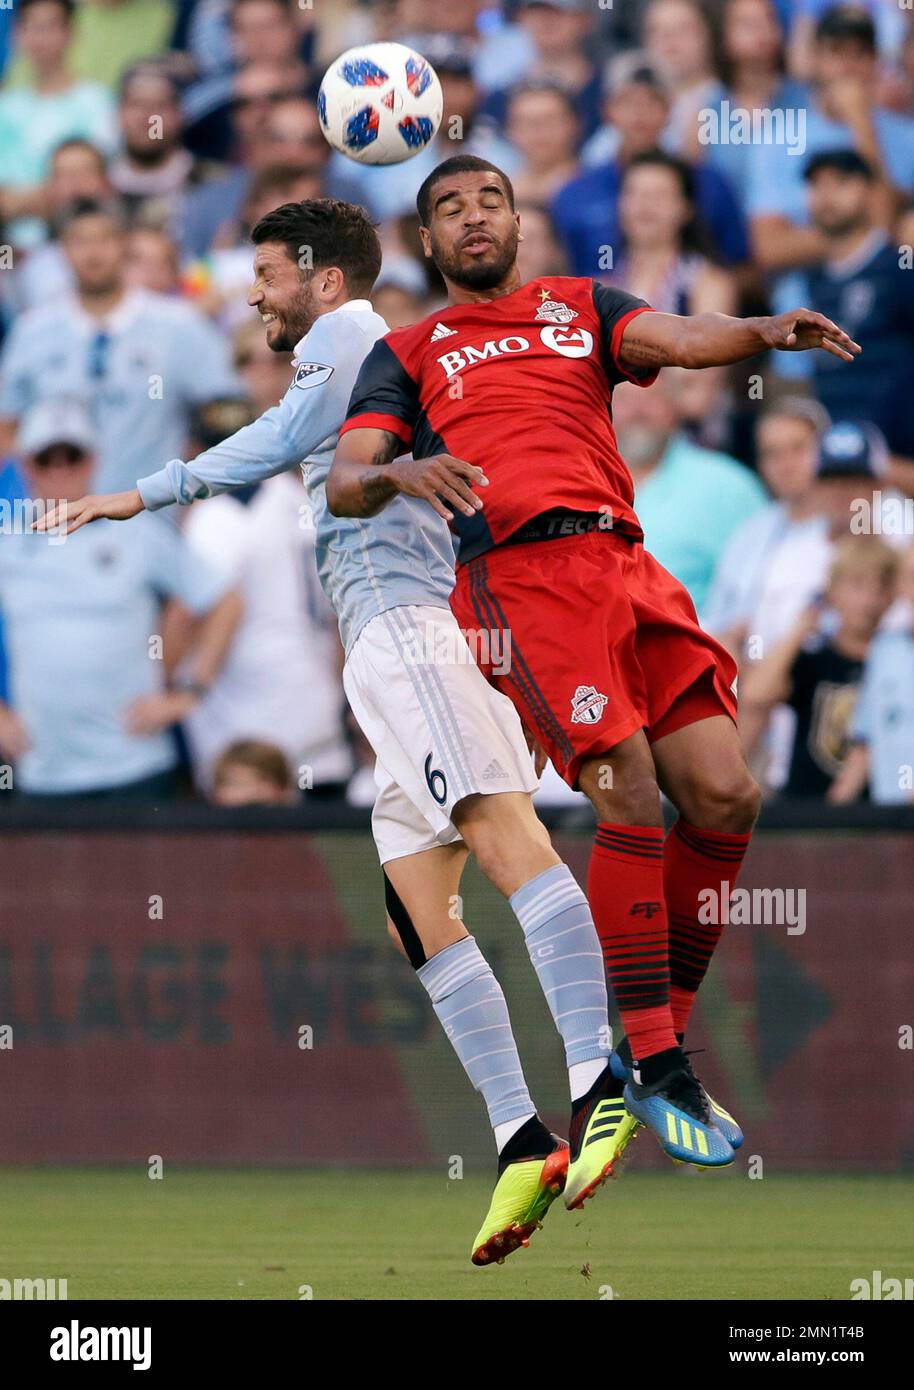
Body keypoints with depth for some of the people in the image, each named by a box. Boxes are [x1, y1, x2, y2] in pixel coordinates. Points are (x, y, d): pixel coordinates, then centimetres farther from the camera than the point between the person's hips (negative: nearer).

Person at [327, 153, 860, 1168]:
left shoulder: (582, 311, 25)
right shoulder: (408, 353, 20)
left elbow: (680, 339, 5)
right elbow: (343, 484, 8)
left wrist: (763, 331, -17)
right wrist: (397, 474, -16)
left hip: (625, 567, 4)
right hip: (515, 577, -3)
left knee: (723, 794, -11)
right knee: (630, 795, -21)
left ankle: (657, 1032, 5)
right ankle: (654, 1070, -15)